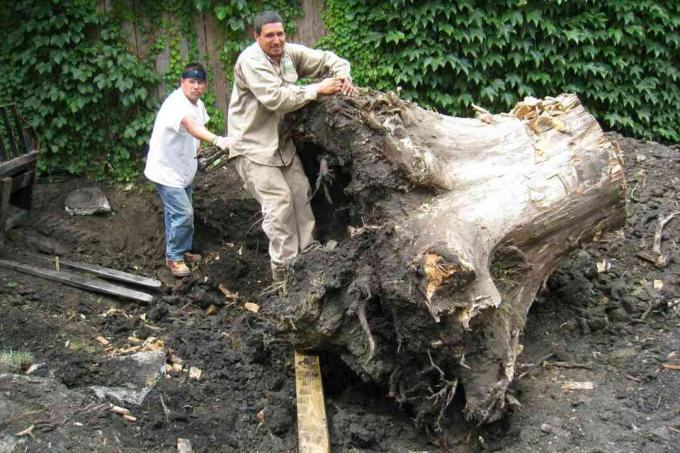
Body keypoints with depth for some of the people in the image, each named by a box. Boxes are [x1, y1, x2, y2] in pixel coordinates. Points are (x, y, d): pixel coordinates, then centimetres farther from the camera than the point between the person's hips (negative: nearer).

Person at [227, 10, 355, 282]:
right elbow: (275, 98, -30)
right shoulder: (250, 61, -21)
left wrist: (343, 76, -12)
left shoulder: (291, 53, 1)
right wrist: (318, 89, -27)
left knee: (300, 194, 6)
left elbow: (327, 59, 11)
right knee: (279, 200, -11)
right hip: (253, 145, -8)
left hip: (281, 142, 8)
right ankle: (283, 271, -4)